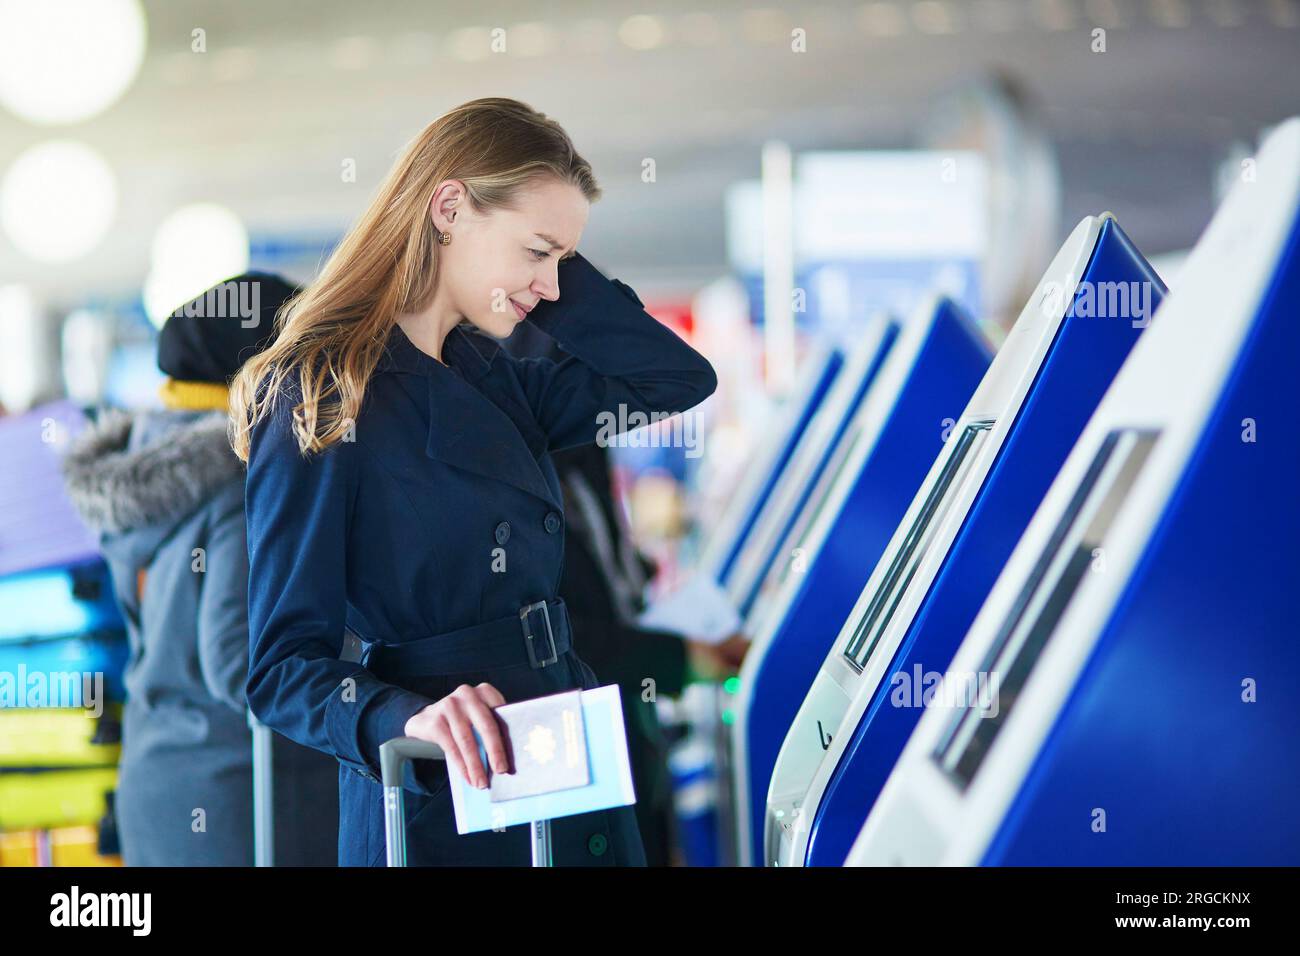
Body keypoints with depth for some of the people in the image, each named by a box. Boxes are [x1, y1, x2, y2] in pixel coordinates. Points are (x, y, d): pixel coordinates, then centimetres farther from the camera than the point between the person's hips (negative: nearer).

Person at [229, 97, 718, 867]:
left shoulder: (495, 379, 9)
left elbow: (680, 378, 13)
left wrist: (550, 275, 4)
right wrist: (408, 716, -34)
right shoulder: (319, 400, -12)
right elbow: (283, 669, -15)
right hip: (438, 816, -7)